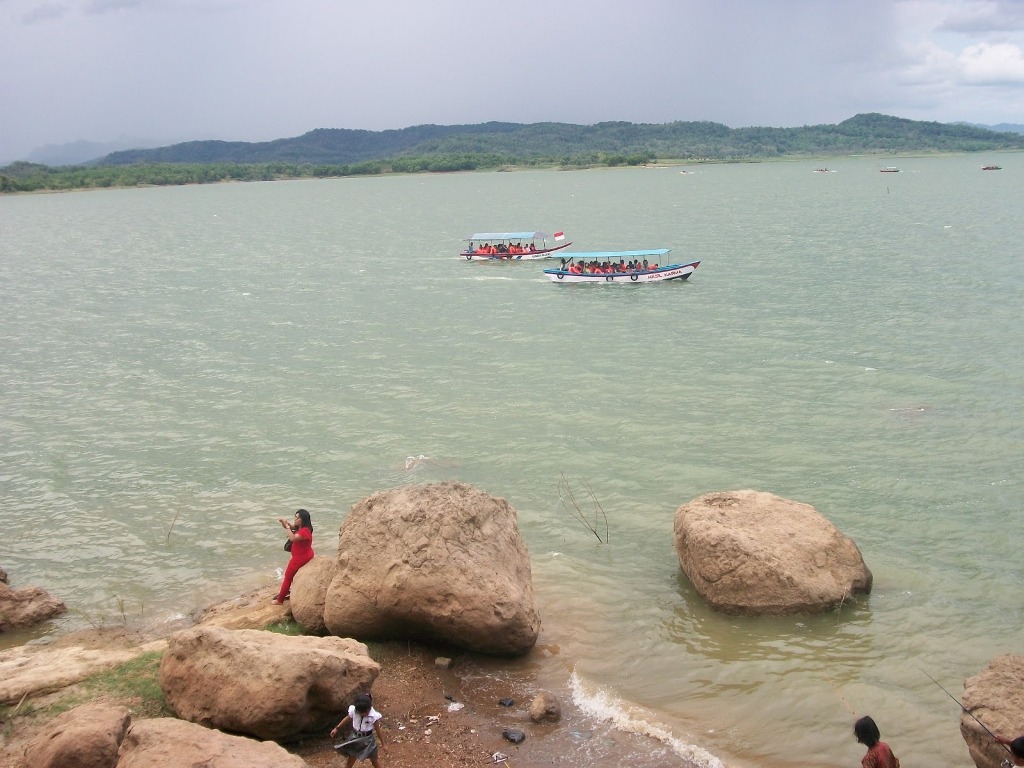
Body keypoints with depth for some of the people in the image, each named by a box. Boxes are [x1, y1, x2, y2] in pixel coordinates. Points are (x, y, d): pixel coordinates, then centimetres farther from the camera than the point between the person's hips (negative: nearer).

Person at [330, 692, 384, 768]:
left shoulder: (374, 716, -26)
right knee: (351, 760, 15)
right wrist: (336, 728, 11)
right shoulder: (353, 711, -19)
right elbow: (347, 719, 2)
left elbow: (377, 730, -12)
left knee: (374, 761, 14)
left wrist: (382, 742, 0)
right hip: (355, 738, 2)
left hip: (368, 739, -2)